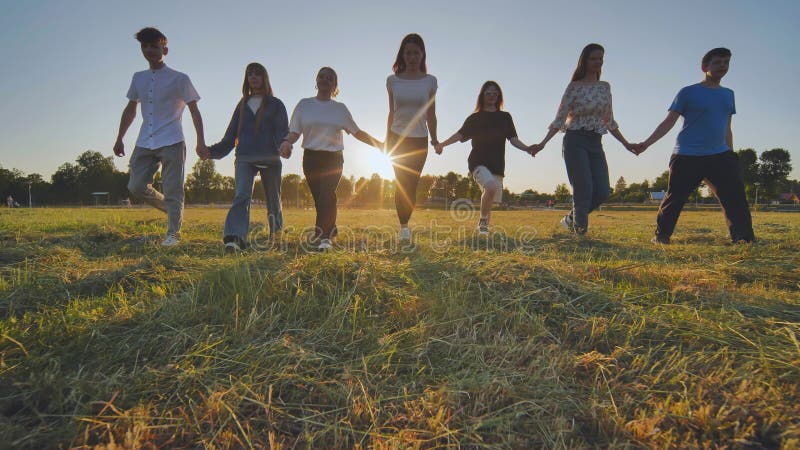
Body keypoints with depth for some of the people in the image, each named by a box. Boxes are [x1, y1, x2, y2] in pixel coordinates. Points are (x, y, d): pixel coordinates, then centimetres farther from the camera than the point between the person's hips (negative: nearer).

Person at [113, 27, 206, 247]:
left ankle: (173, 233, 1)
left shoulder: (179, 79, 0)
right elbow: (130, 109, 22)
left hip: (171, 142, -5)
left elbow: (194, 111, -2)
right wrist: (119, 139, 20)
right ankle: (170, 209, 24)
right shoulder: (138, 78, 15)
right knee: (136, 186, 2)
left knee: (173, 190, -6)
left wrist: (201, 142, -11)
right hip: (144, 144, 6)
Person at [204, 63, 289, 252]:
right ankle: (234, 238, -32)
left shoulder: (275, 105, 10)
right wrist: (212, 151, 5)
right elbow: (231, 135, 17)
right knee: (242, 195, -18)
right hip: (244, 158, 1)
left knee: (273, 200, 6)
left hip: (269, 158, -1)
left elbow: (283, 132, -3)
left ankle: (276, 236, 22)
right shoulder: (242, 105, 18)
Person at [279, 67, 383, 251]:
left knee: (327, 194, -20)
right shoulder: (304, 104, 9)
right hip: (311, 158, 1)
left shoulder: (340, 108, 11)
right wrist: (287, 142, -20)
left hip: (334, 158, -1)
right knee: (319, 198, 1)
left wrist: (379, 144, 9)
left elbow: (357, 132, 14)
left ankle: (324, 236, -23)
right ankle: (329, 229, 22)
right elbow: (295, 132, 3)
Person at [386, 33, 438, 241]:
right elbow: (392, 113, 8)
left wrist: (435, 140, 5)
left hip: (419, 140, 0)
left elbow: (431, 115, 6)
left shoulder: (430, 81, 2)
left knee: (411, 185, 1)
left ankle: (405, 223, 14)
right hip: (398, 138, 0)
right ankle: (404, 227, 2)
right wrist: (387, 140, 9)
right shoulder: (393, 81, 2)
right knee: (401, 184, -6)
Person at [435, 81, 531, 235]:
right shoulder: (475, 118, 10)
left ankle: (483, 228, 21)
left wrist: (528, 149, -8)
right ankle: (483, 221, -12)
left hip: (497, 164, 4)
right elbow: (460, 135, -1)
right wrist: (442, 144, -15)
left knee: (490, 199, 2)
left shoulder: (505, 117, 16)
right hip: (478, 162, -3)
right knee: (491, 187, -30)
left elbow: (513, 139, 10)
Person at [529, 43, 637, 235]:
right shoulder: (574, 87, 1)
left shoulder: (605, 87, 16)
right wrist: (542, 144, -14)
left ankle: (571, 219, 15)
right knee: (584, 190, -11)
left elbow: (609, 121, 20)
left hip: (596, 143, 5)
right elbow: (560, 119, -3)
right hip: (575, 141, -5)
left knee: (602, 191, -5)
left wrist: (626, 143, 19)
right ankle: (580, 231, 5)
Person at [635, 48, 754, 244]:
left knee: (735, 195, -6)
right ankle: (661, 237, 6)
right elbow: (668, 122, -1)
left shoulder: (728, 94, 19)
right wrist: (646, 143, -13)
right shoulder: (688, 93, 2)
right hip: (687, 156, -5)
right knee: (674, 198, -5)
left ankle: (744, 238, -1)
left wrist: (730, 155, 22)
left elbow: (727, 129, 24)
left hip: (719, 156, 5)